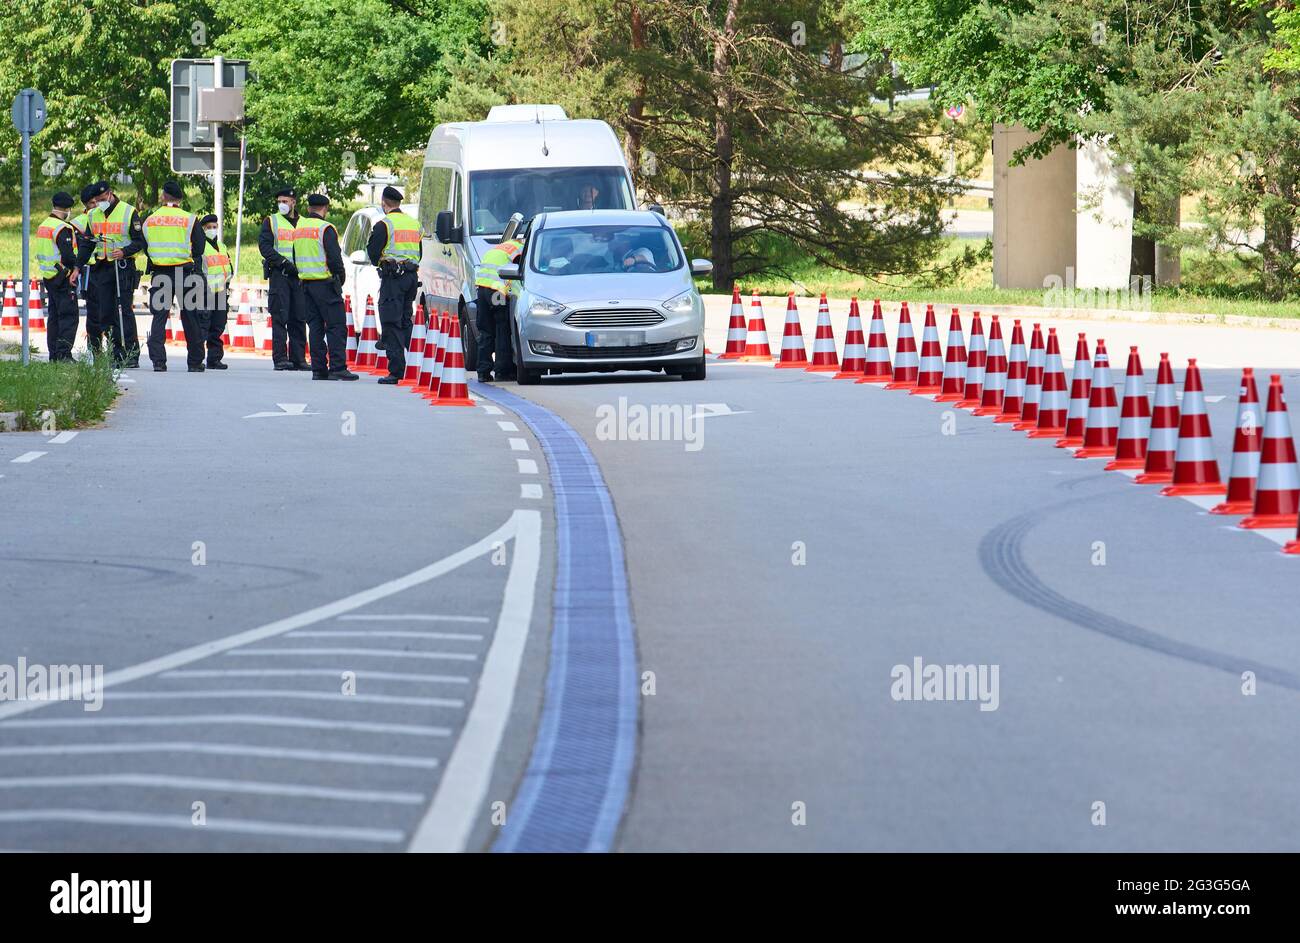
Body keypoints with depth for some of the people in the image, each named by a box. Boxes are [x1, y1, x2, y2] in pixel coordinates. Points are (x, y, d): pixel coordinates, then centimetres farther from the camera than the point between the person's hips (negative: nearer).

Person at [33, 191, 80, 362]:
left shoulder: (42, 226, 13)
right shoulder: (63, 228, -16)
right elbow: (67, 256, -23)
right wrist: (77, 265, -5)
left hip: (47, 276, 9)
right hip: (63, 277, -9)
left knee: (53, 316, 14)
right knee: (68, 316, -7)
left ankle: (53, 353, 16)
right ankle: (64, 354, -14)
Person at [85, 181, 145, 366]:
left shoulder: (129, 212, -4)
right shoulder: (93, 215, 13)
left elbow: (140, 242, -4)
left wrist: (124, 252, -21)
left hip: (123, 266, -6)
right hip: (101, 268, 6)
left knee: (124, 311, -10)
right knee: (105, 313, 2)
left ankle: (131, 355, -9)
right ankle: (116, 354, 7)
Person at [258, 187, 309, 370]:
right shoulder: (271, 221, 7)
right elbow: (264, 246, -3)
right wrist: (283, 262, -15)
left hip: (300, 275, 3)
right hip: (279, 274, -3)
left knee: (299, 318, 3)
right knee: (280, 317, -7)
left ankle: (298, 358, 7)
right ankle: (280, 358, -7)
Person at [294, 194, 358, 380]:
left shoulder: (299, 228, 11)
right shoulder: (325, 229, -12)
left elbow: (295, 257, 17)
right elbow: (334, 258, -16)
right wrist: (340, 277, -2)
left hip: (306, 283, 7)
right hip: (325, 283, -7)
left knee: (315, 327, 10)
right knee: (336, 326, -5)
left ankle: (318, 369, 8)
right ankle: (337, 368, -12)